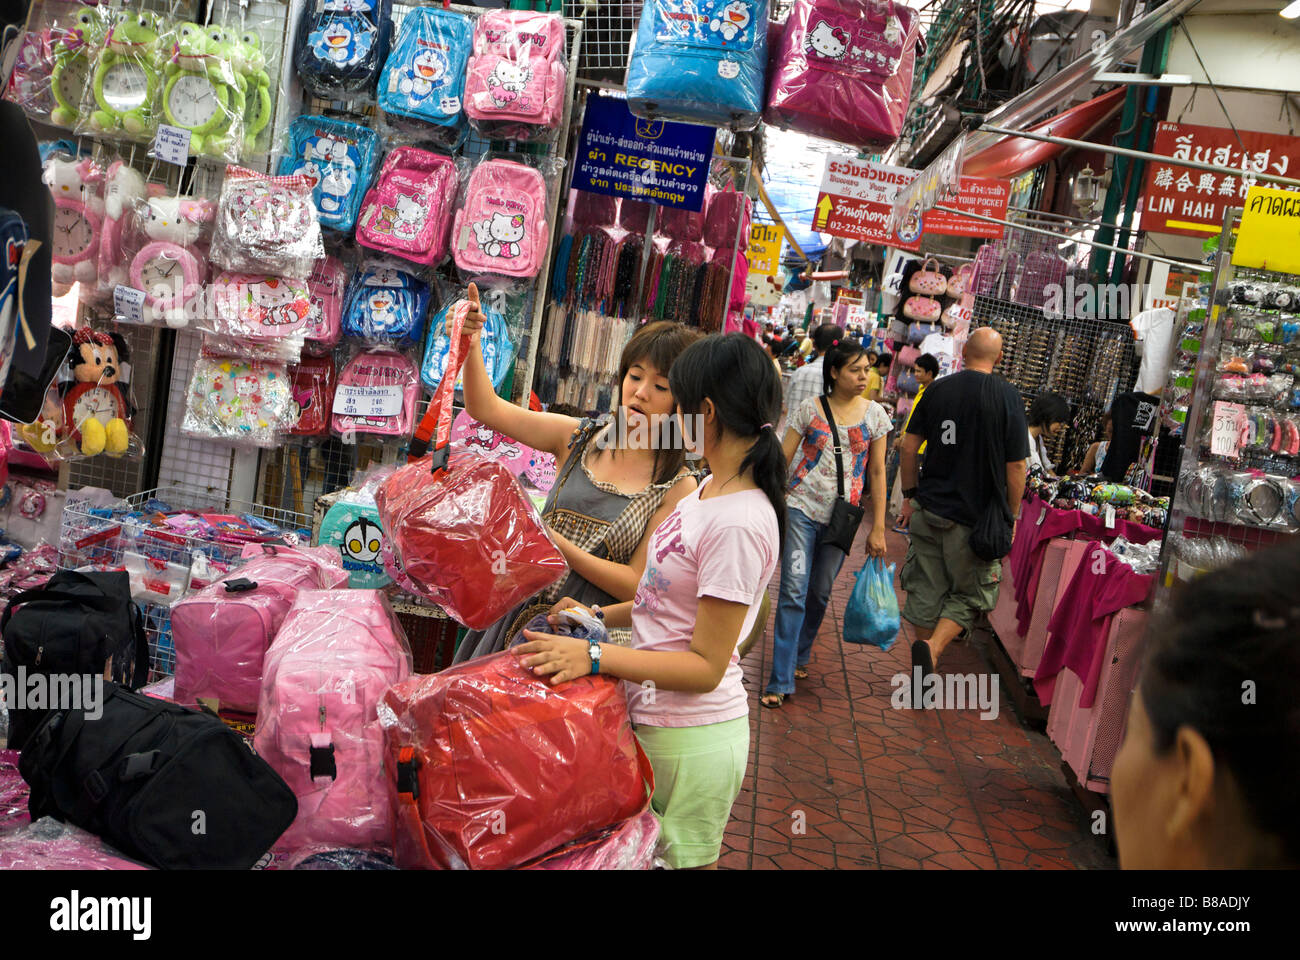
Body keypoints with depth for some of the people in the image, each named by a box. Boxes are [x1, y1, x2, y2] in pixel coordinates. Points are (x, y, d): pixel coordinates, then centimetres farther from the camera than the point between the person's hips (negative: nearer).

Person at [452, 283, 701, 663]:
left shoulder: (678, 487, -7)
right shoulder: (580, 439, 4)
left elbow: (637, 584, -10)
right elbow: (486, 409, 4)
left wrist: (556, 544, -19)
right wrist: (470, 343, -13)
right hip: (524, 611, 4)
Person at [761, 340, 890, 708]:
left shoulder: (874, 414, 4)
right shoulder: (810, 409, -2)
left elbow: (877, 472, 6)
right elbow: (784, 460, 1)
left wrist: (878, 528, 3)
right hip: (801, 509, -2)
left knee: (820, 593, 12)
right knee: (793, 591, -8)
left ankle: (799, 656, 33)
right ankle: (781, 680, -5)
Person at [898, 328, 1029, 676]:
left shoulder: (937, 388, 1)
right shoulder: (1007, 396, -8)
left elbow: (909, 446, 3)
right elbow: (1016, 466, -9)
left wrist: (910, 494, 14)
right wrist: (1011, 517, 2)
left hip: (928, 508, 3)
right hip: (976, 517, -3)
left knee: (925, 592, 14)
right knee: (970, 594, 11)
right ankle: (933, 647, -12)